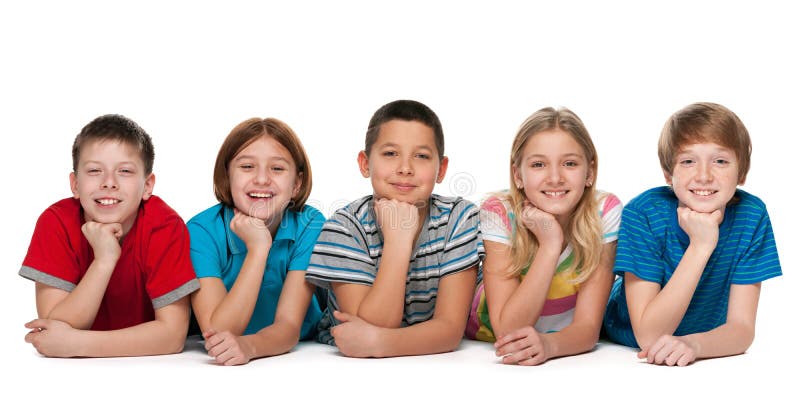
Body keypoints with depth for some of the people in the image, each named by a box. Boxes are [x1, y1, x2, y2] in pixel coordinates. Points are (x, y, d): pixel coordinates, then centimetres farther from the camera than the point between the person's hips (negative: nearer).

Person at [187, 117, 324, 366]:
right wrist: (257, 249, -27)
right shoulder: (202, 231, -14)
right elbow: (216, 333, -22)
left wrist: (249, 345, -39)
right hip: (219, 368, 0)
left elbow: (289, 326, -17)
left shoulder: (309, 227, -12)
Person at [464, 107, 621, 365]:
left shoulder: (605, 212, -16)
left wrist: (548, 344, -38)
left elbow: (587, 325, -17)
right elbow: (507, 330, -23)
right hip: (485, 351, 0)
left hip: (566, 350, 1)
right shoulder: (498, 214, -18)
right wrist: (550, 244, -30)